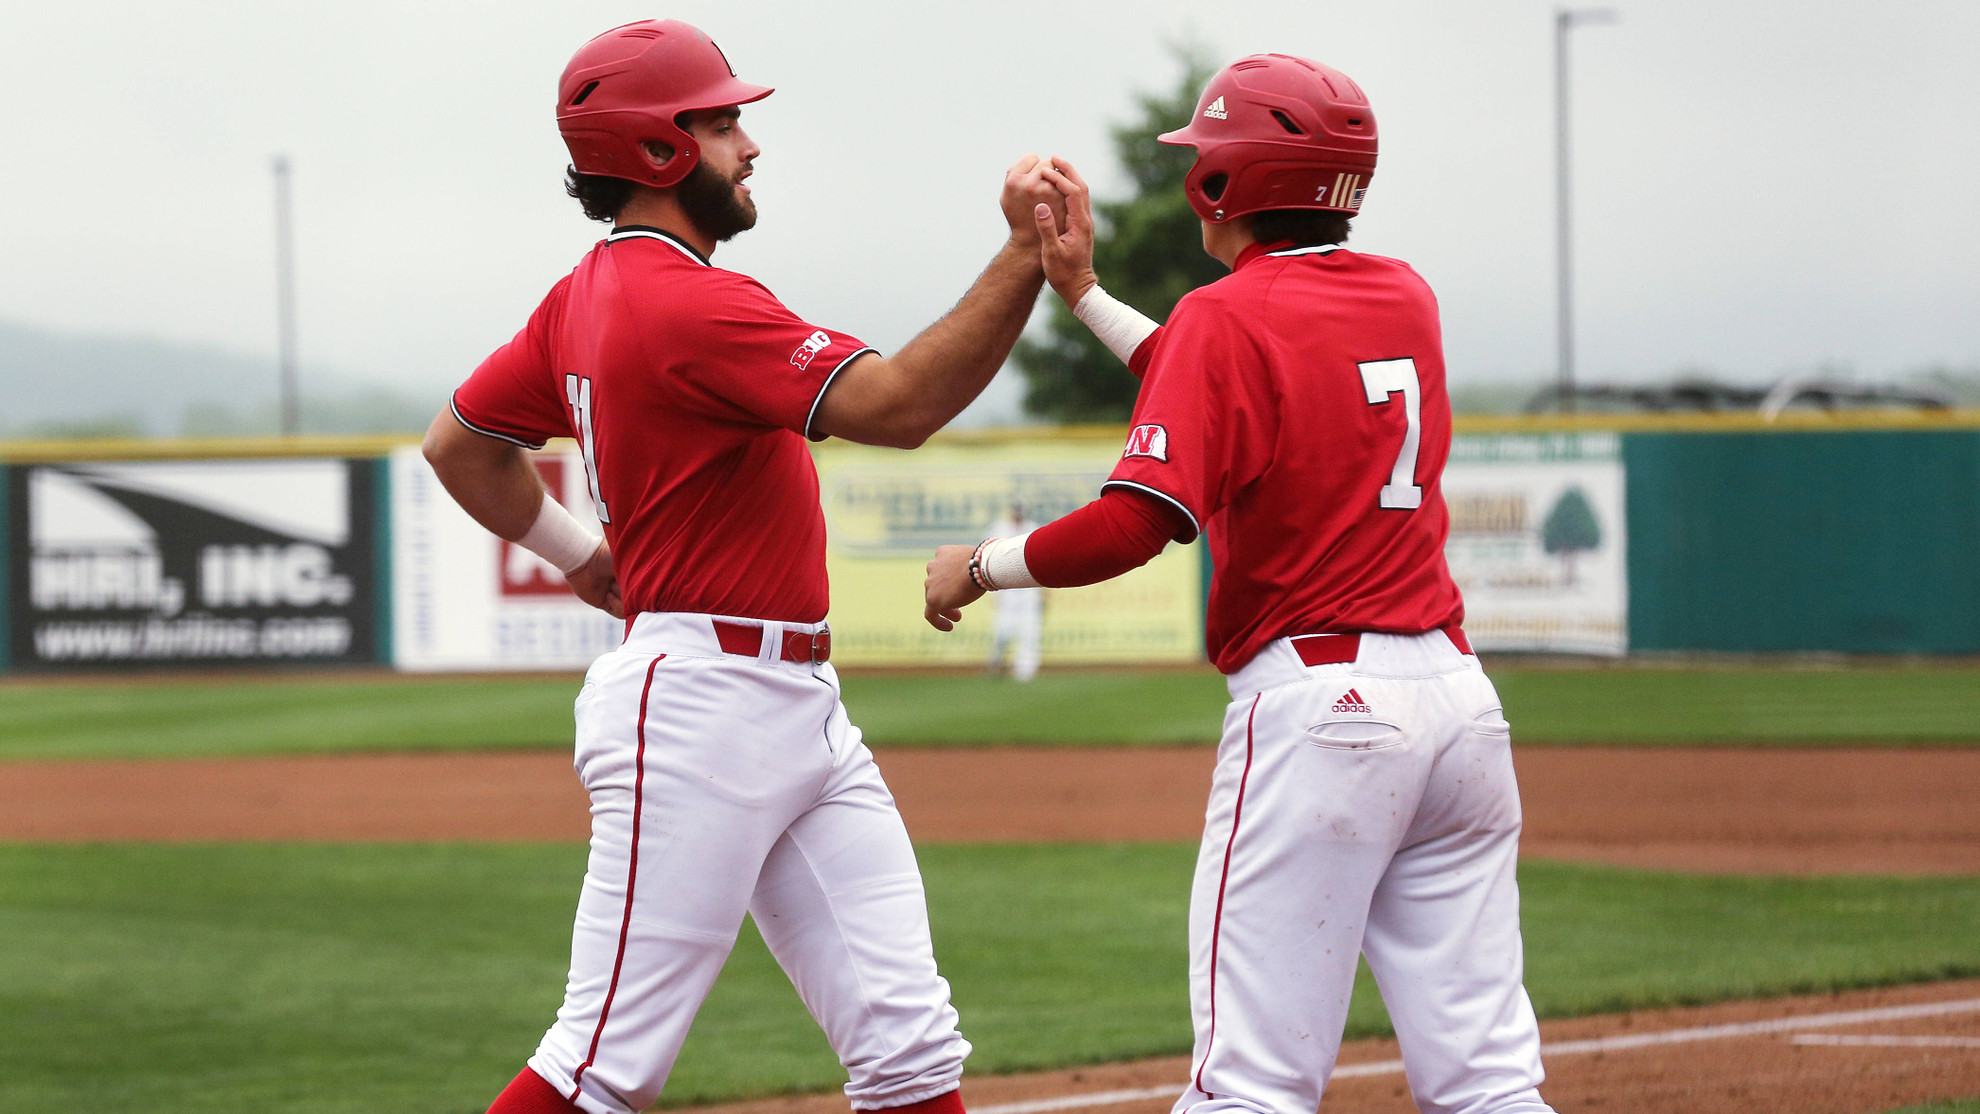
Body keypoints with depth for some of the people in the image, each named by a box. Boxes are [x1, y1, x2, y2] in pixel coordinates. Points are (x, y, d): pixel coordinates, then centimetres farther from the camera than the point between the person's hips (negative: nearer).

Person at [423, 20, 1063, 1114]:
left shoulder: (588, 295, 14)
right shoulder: (689, 304, -17)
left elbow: (459, 443, 24)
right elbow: (897, 404, -27)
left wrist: (583, 554, 26)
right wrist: (1025, 258, -30)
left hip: (800, 703, 10)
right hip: (698, 702, -10)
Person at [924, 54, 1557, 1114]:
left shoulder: (1229, 316, -7)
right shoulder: (1406, 300, 14)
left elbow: (1134, 523, -17)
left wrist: (985, 565, -2)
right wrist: (1082, 292, 28)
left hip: (1315, 708, -7)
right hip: (1458, 698, 7)